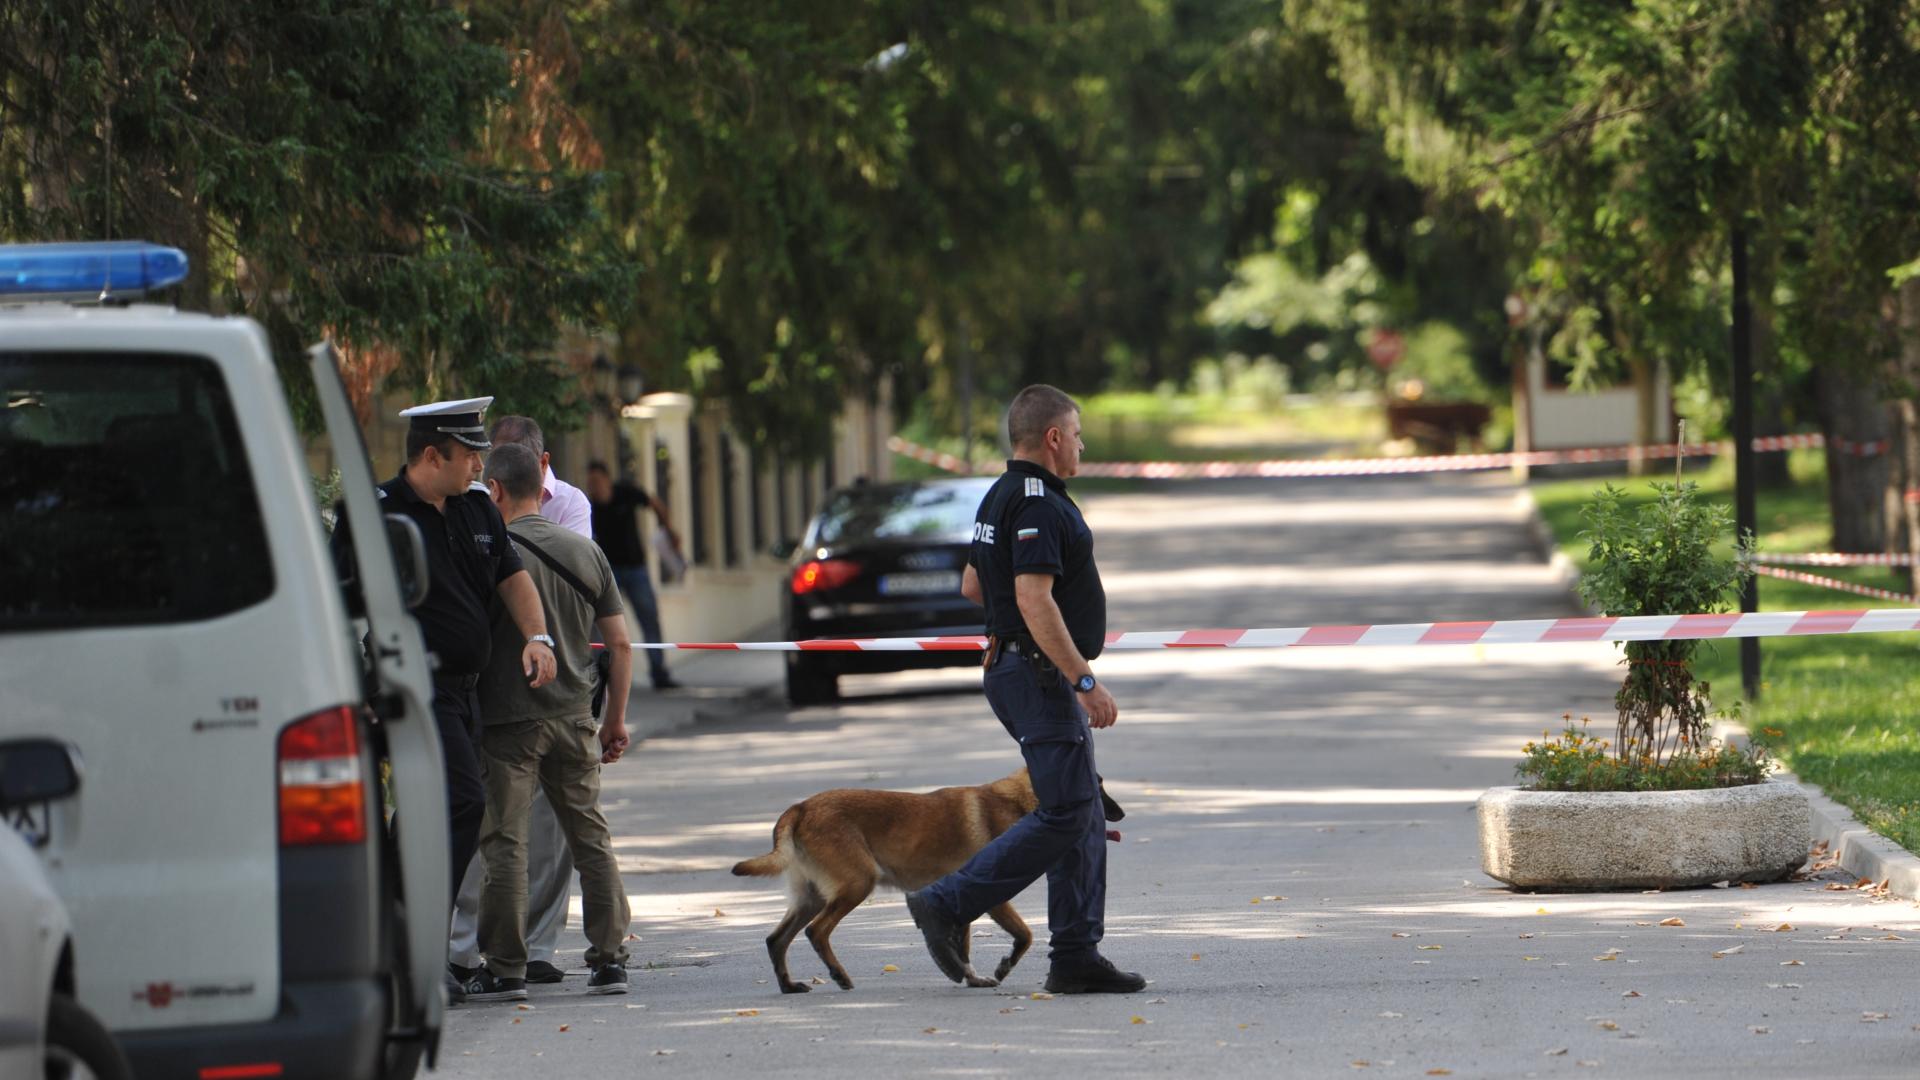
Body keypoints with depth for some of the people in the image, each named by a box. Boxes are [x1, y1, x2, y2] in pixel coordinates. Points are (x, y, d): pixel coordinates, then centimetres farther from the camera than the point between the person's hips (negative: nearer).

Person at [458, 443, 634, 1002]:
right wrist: (616, 719, 15)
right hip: (574, 716, 5)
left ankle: (505, 968, 0)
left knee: (504, 842, 0)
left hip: (508, 717, -5)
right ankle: (610, 959, 9)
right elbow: (620, 643, 8)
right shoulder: (586, 551, 8)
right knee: (590, 837, 10)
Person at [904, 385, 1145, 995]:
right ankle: (948, 906, -9)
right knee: (1066, 816, -11)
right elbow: (1035, 600, -26)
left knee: (1083, 816, 9)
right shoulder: (1038, 505, -17)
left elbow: (972, 585, 24)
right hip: (1040, 675, -11)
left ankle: (1076, 956, 7)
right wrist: (1085, 680, -25)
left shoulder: (1001, 499, 15)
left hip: (1013, 669, 11)